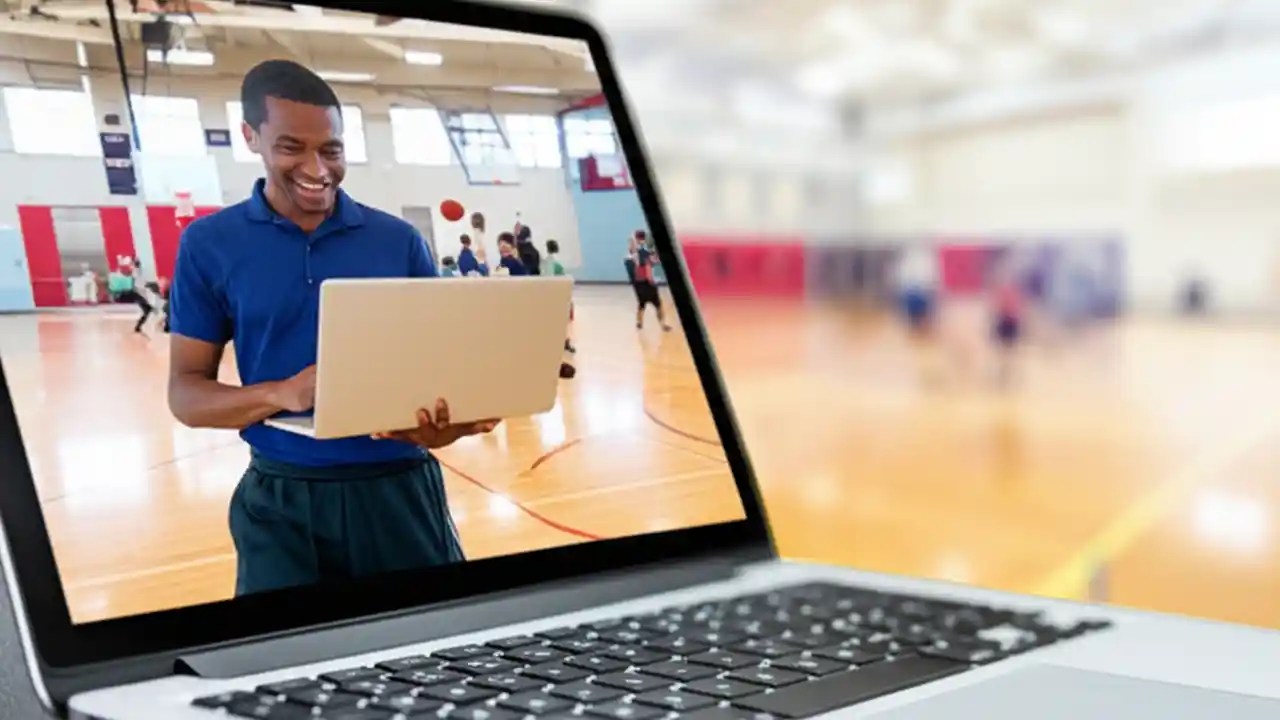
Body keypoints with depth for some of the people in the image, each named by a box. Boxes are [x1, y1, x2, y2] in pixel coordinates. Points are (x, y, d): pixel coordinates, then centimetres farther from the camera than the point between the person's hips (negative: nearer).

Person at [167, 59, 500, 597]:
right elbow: (186, 392, 0)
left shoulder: (398, 240, 3)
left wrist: (452, 421, -18)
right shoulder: (209, 244, 1)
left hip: (400, 486, 1)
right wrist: (279, 395, -20)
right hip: (281, 499, -1)